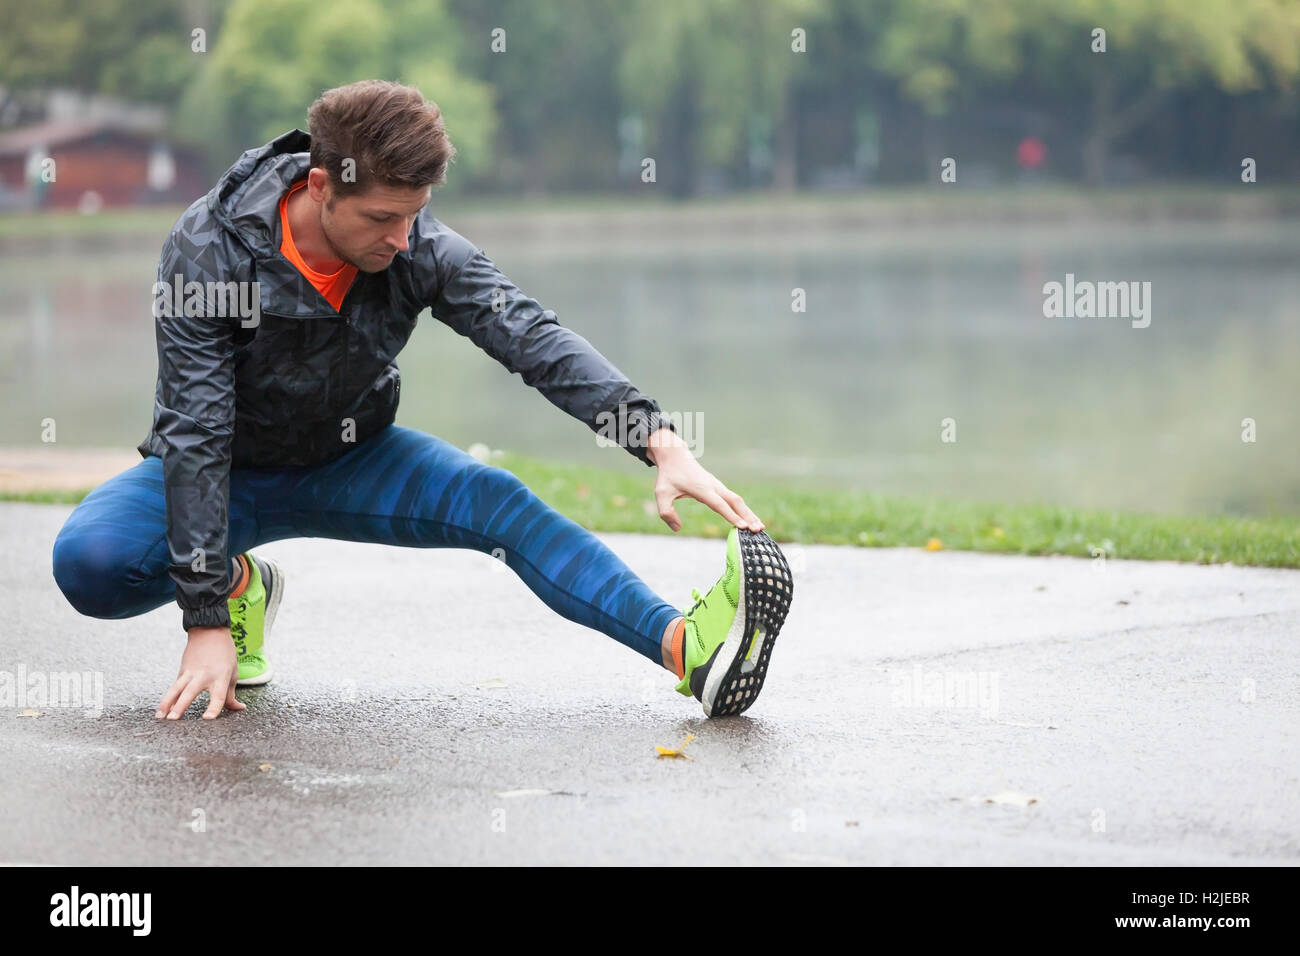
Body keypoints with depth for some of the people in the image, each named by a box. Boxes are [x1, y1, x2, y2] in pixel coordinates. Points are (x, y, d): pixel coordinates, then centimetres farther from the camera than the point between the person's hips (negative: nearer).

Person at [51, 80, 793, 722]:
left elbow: (533, 336, -27)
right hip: (229, 470, -2)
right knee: (89, 559, -32)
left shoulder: (418, 247, -19)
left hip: (350, 461, 2)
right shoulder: (209, 249, -27)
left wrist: (660, 441, -43)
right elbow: (195, 432, -29)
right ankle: (237, 587, 0)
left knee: (497, 500, -26)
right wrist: (206, 618, -35)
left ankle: (685, 646, -44)